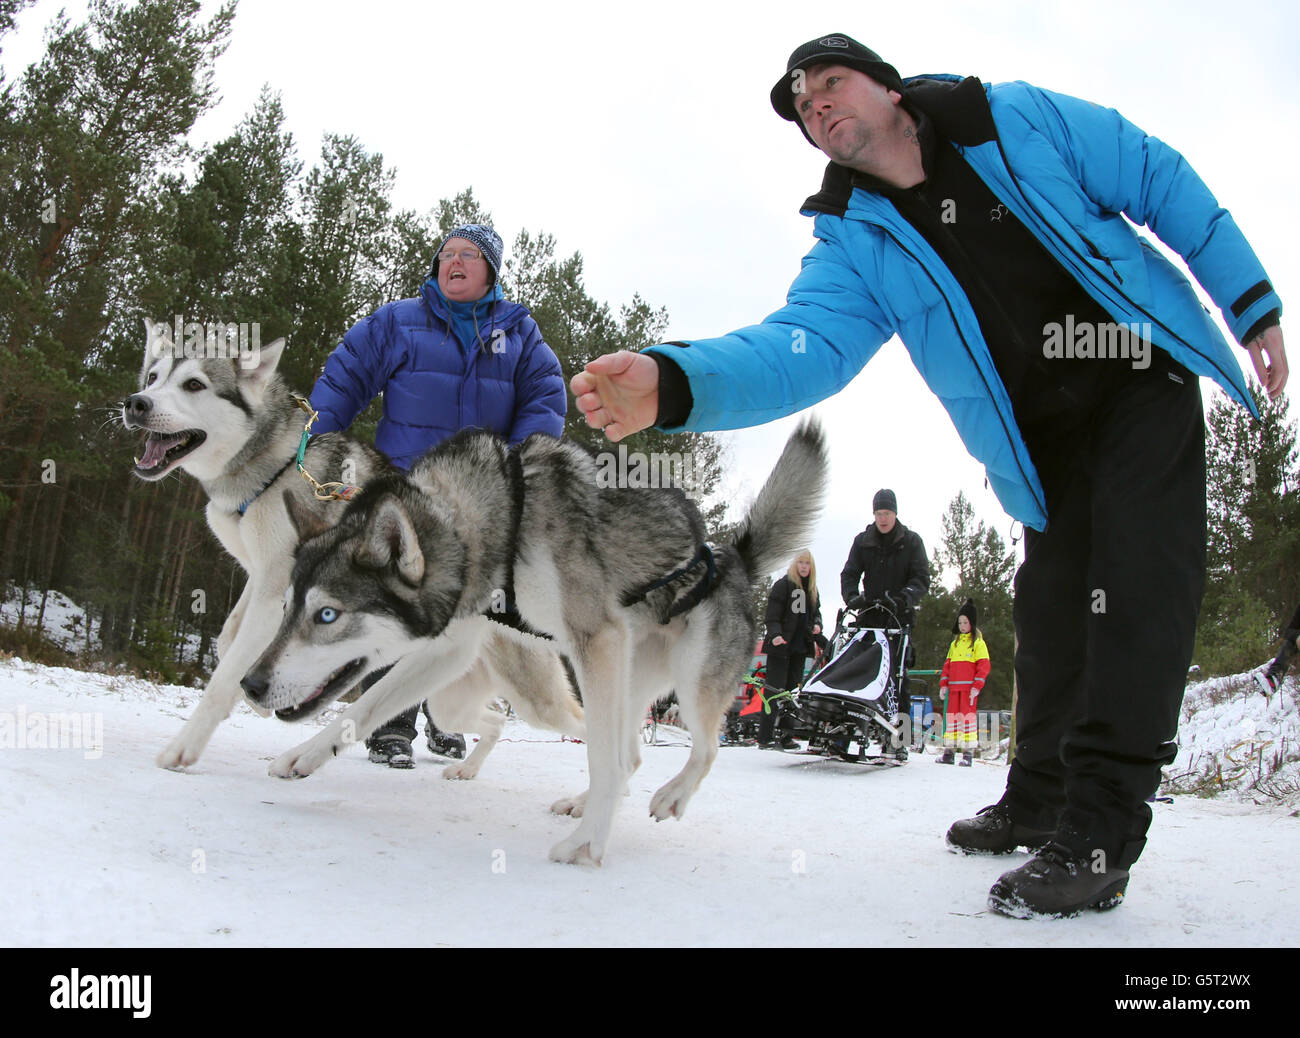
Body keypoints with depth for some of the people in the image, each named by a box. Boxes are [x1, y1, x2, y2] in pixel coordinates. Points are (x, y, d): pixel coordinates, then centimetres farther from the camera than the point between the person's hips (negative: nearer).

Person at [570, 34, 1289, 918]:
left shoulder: (1019, 120, -12)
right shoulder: (853, 241, -7)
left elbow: (1165, 184, -4)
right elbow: (805, 344, -25)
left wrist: (1252, 303, -5)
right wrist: (673, 383, -45)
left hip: (1145, 383, -3)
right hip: (1045, 445, 4)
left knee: (1136, 588, -17)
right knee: (1051, 608, 7)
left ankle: (1101, 832, -17)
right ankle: (1040, 798, 24)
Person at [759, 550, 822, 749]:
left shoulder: (812, 589, 15)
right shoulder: (783, 585, -5)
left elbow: (816, 612, 26)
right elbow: (772, 616, -11)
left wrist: (817, 625, 4)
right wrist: (775, 634, -27)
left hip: (799, 649, 6)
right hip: (780, 647, -6)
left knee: (793, 691, 4)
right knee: (775, 690, -7)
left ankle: (785, 737, 8)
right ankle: (764, 738, -6)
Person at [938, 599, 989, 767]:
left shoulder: (978, 642, 1)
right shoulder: (955, 643, 20)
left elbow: (984, 666, -5)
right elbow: (948, 664, 20)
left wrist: (977, 686, -13)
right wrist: (943, 683, 10)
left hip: (969, 687, -6)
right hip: (954, 687, 6)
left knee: (967, 715, -8)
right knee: (951, 715, 4)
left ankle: (968, 753, -7)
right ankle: (949, 751, 7)